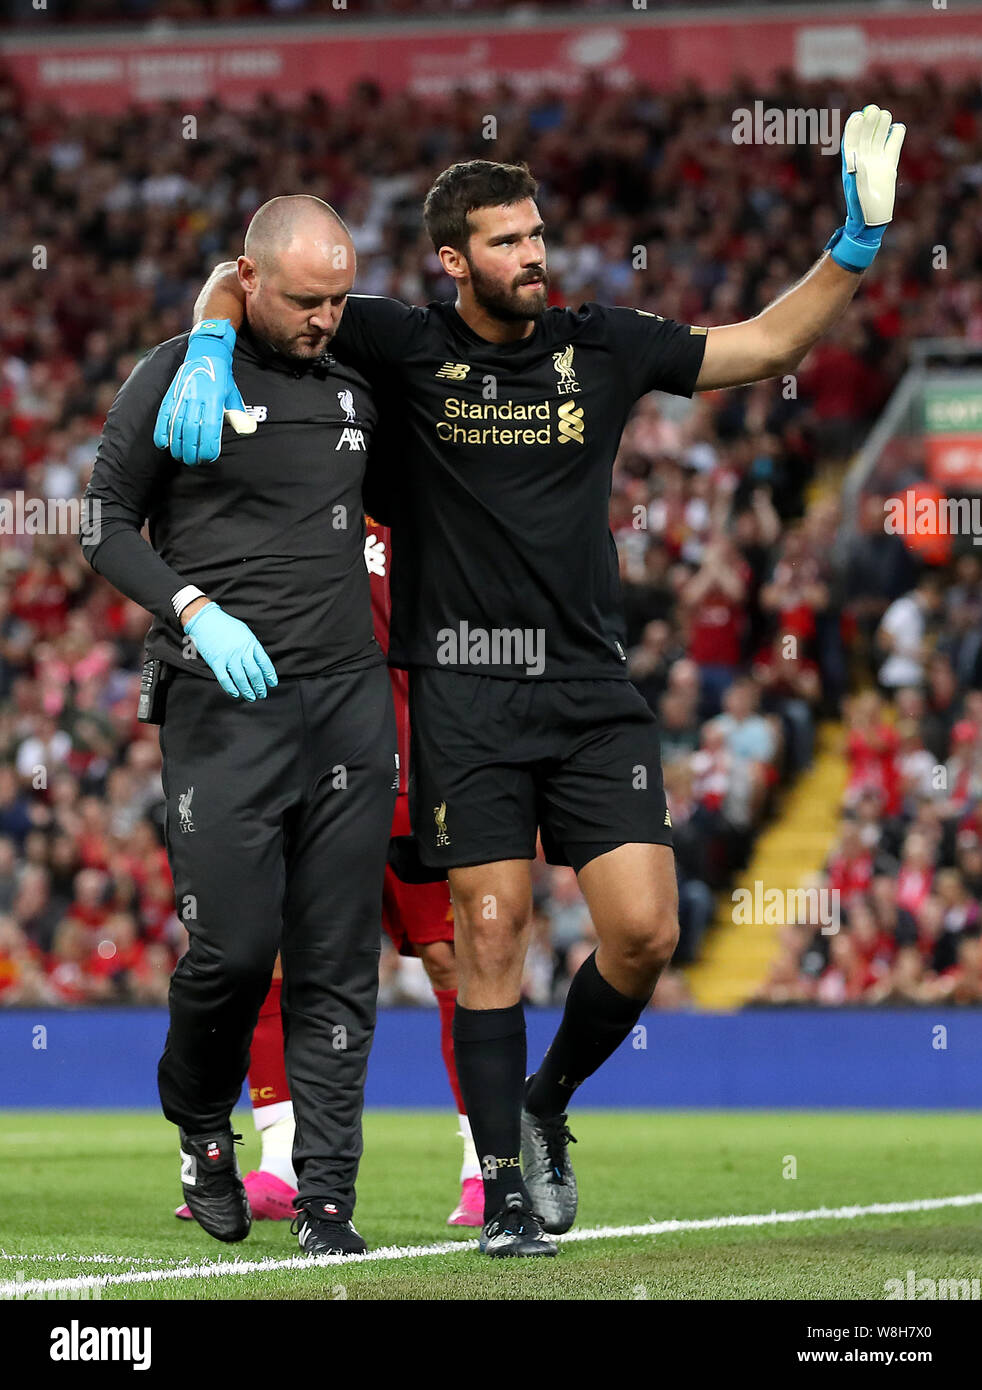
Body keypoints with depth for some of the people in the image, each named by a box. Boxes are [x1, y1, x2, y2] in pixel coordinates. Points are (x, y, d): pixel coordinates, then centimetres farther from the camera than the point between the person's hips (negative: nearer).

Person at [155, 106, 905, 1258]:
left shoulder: (600, 346, 6)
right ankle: (507, 1184, 7)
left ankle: (547, 1103, 21)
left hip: (591, 687, 3)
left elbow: (766, 343, 11)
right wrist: (212, 349, -14)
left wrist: (857, 244, 0)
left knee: (643, 931, -6)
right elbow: (243, 278, 6)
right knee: (492, 930, -4)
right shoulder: (405, 349, 0)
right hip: (467, 689, -2)